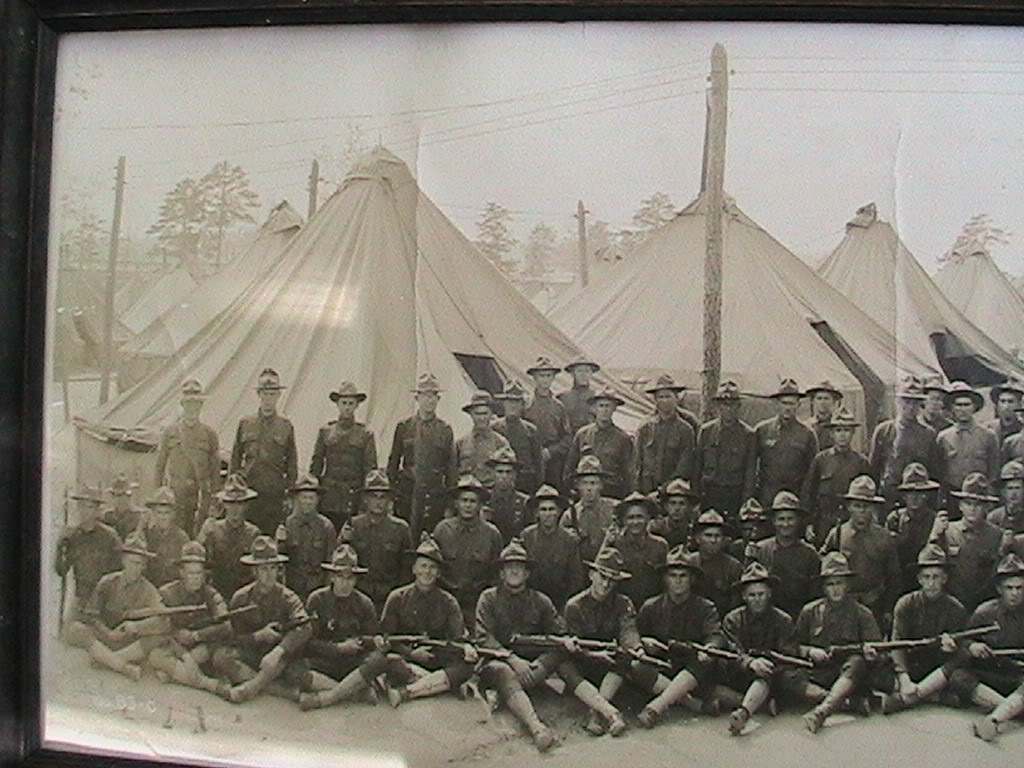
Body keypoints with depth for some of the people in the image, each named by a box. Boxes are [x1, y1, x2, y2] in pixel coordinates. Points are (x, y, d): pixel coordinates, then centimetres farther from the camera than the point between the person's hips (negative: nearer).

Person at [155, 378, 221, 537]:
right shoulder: (169, 432, 5)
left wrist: (215, 496, 4)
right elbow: (160, 464, 8)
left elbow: (215, 468, 7)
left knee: (198, 534, -1)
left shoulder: (209, 434, 5)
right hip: (174, 493, 0)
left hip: (201, 494, 0)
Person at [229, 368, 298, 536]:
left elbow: (292, 463, 9)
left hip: (275, 495, -1)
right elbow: (235, 458, 12)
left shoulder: (286, 426, 5)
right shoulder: (245, 424, 7)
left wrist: (289, 491, 4)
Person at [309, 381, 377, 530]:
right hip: (328, 498, 1)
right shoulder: (325, 431, 8)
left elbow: (370, 469, 4)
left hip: (354, 498, -1)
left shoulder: (365, 434, 5)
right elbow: (316, 464, 10)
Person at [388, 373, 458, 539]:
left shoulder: (445, 430, 7)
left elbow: (451, 466, 8)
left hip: (435, 494, 0)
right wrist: (391, 492, 3)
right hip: (407, 492, 0)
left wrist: (450, 497, 3)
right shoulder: (404, 427, 6)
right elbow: (393, 462, 8)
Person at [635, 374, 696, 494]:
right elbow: (636, 463, 10)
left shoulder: (686, 430, 2)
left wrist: (665, 488, -12)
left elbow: (684, 469, -3)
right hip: (646, 492, 2)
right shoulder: (645, 429, 9)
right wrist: (637, 492, 1)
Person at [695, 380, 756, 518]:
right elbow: (697, 466, 8)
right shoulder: (706, 431, 7)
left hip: (735, 495, -1)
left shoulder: (748, 435, 1)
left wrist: (746, 501, -4)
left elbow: (750, 471, 1)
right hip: (708, 493, 1)